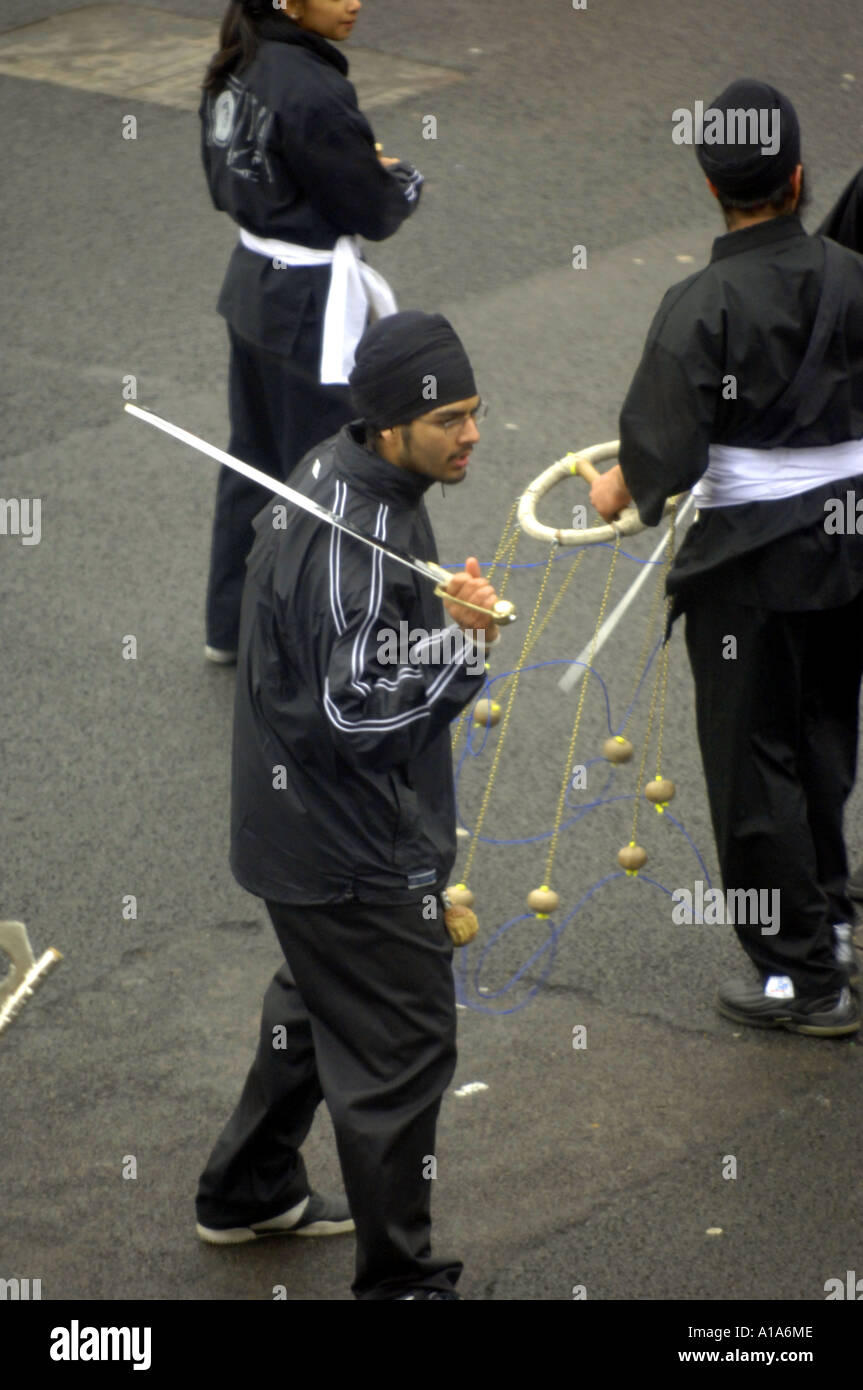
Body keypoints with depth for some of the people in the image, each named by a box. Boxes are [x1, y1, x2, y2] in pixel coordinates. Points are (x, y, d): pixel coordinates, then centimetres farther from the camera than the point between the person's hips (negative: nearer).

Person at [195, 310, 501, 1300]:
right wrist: (461, 642, -26)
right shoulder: (354, 533, -29)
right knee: (402, 1048, -1)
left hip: (312, 829, 11)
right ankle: (397, 1278, 10)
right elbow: (352, 707, -30)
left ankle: (249, 1192, 46)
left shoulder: (338, 476, 2)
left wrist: (440, 611, 1)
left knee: (319, 1000, 29)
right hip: (352, 847, -11)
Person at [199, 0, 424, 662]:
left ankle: (233, 626, 34)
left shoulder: (236, 68, 1)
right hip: (314, 302, -9)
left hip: (252, 278, 9)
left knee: (254, 458, 21)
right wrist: (405, 178, 5)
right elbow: (376, 213, -17)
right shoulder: (314, 92, -25)